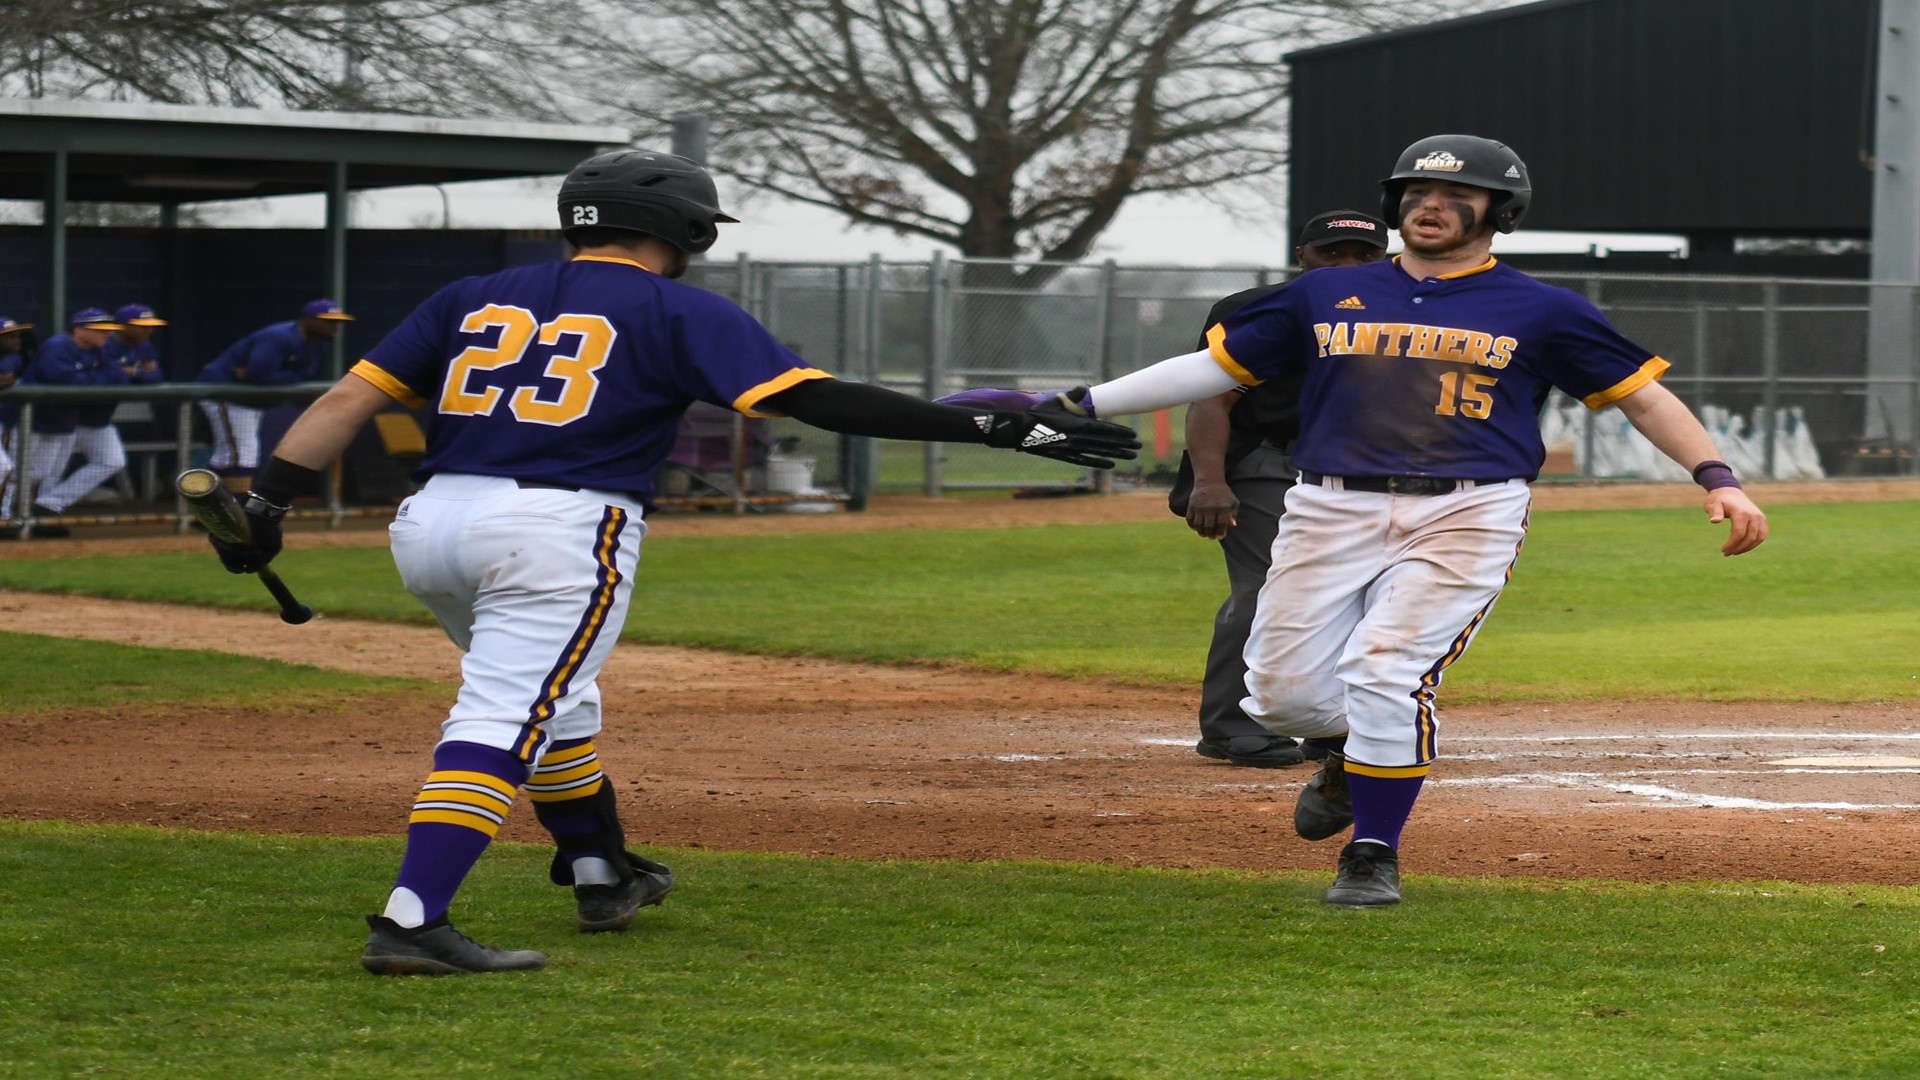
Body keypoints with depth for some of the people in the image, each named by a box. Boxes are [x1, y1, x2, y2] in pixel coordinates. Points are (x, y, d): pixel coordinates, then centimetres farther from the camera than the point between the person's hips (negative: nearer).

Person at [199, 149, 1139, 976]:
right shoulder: (679, 313, 4)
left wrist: (266, 502, 9)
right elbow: (812, 397, -7)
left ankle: (600, 873, 40)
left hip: (430, 528, 6)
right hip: (557, 531, -6)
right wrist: (997, 430, -9)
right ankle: (411, 921, -25)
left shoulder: (473, 300, 18)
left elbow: (348, 399, 10)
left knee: (547, 696, 27)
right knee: (504, 718, -10)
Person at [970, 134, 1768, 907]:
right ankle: (1354, 752, 32)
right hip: (1332, 513, 3)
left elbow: (1643, 395, 8)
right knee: (1284, 689, -3)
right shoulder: (1325, 297, 14)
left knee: (1388, 673, -19)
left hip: (1464, 519, -3)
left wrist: (1717, 479, -6)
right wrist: (1084, 405, 11)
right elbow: (1215, 366, 16)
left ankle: (1372, 856, -2)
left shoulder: (1543, 313, 7)